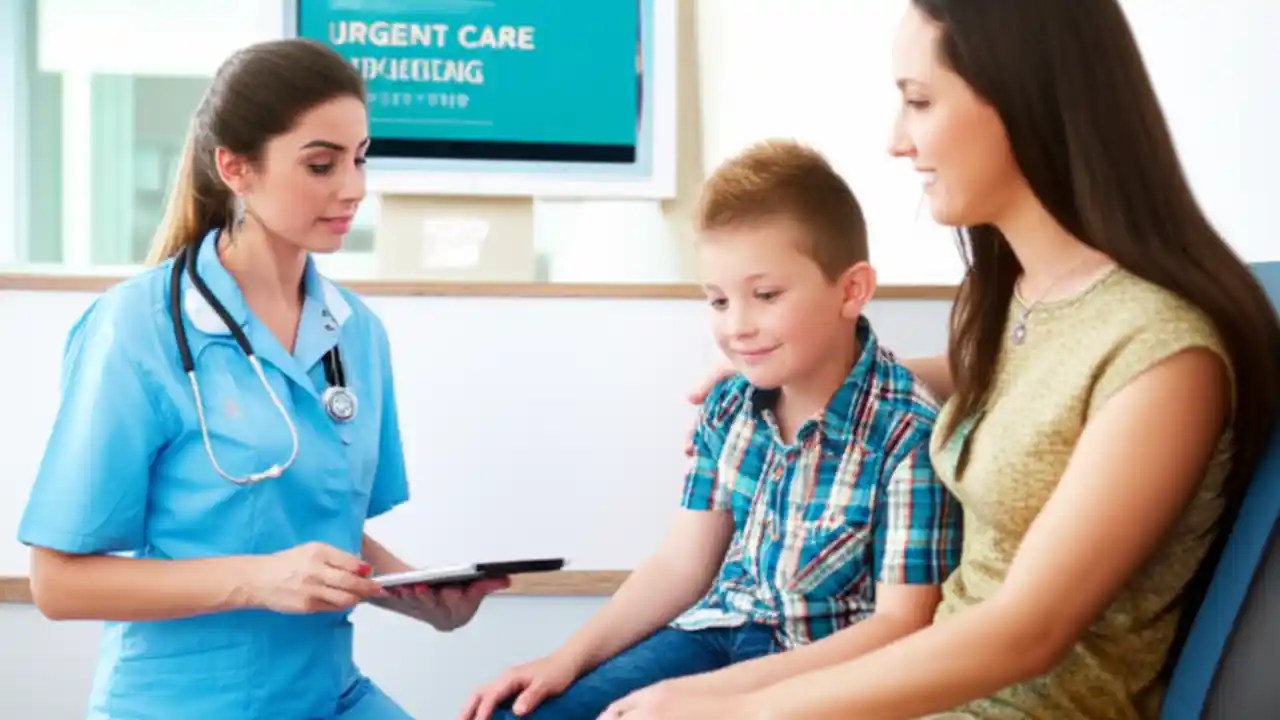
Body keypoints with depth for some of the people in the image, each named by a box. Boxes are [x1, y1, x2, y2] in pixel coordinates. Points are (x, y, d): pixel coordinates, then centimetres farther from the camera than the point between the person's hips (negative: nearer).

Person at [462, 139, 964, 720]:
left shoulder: (908, 433, -17)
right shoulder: (729, 406, 3)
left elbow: (900, 625, -20)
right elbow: (681, 565, 9)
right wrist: (569, 659, -3)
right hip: (717, 636, 6)